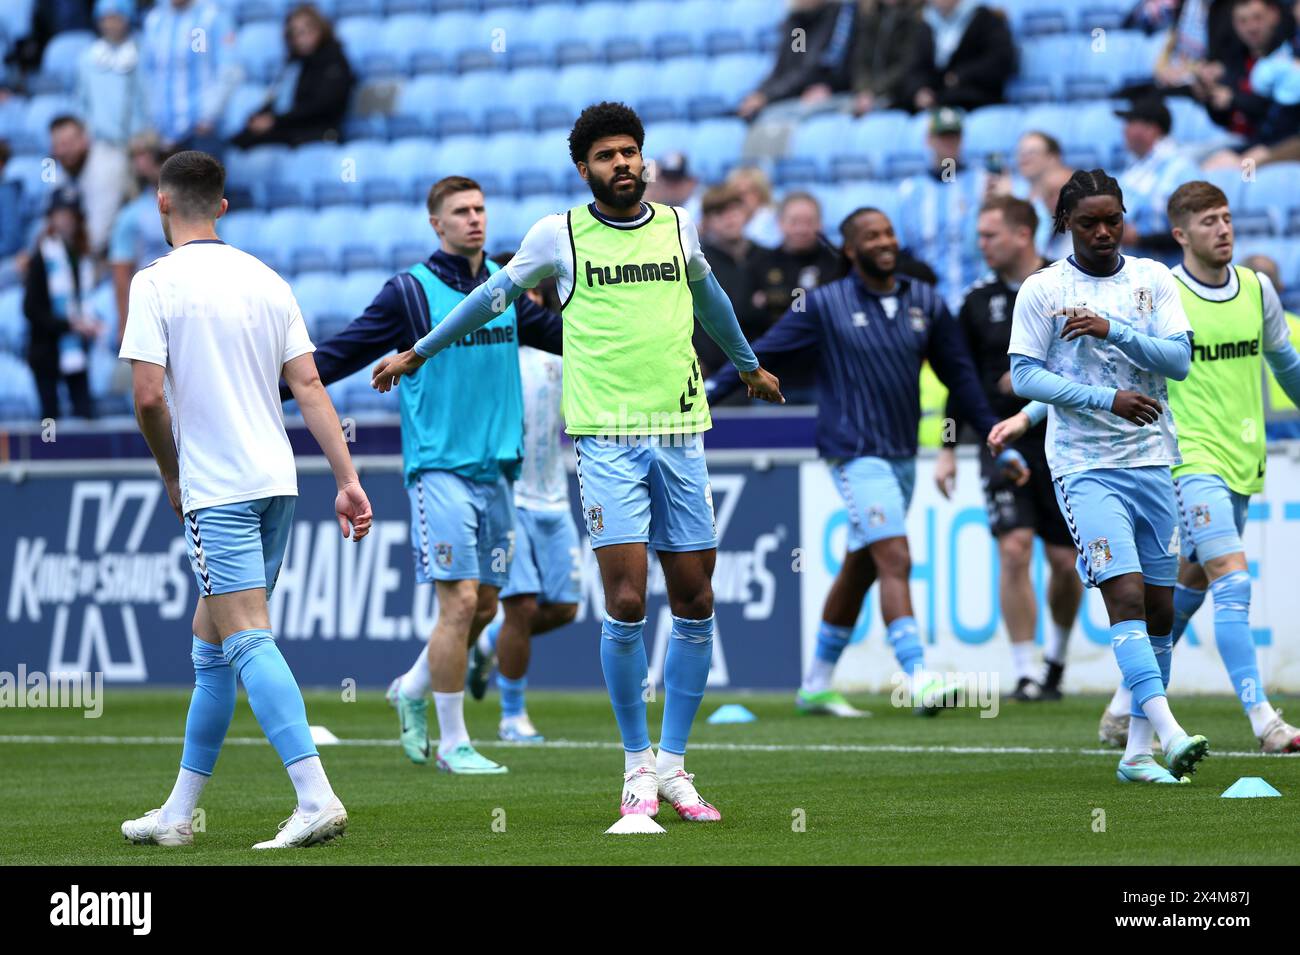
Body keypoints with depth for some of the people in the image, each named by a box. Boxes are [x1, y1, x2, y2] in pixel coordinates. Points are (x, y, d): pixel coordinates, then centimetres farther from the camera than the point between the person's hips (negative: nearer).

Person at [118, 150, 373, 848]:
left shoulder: (157, 283, -6)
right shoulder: (267, 280, 11)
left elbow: (149, 396, -12)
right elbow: (309, 386, 7)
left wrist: (172, 478, 4)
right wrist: (348, 480, 4)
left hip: (216, 490, -7)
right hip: (276, 481, 7)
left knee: (247, 640, -12)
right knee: (210, 641, 14)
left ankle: (316, 798, -25)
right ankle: (178, 814, 20)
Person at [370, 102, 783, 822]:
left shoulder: (676, 226, 10)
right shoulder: (559, 235, 1)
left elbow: (707, 295, 31)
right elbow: (494, 295, 17)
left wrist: (749, 364, 46)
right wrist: (418, 353, 26)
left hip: (681, 433, 4)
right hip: (607, 438, -3)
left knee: (694, 606, 2)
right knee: (626, 605, -11)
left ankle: (671, 763, 13)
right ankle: (638, 766, 3)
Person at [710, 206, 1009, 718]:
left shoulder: (926, 303, 8)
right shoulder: (823, 306, -5)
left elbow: (959, 373, 16)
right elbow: (763, 354, -1)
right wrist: (708, 392, -10)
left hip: (903, 456, 6)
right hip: (857, 455, -6)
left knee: (858, 570, 13)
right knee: (895, 560, -18)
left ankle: (816, 685, 23)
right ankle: (918, 679, -24)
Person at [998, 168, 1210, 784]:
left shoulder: (1152, 279, 8)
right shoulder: (1041, 290, 0)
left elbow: (1180, 360, 0)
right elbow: (1024, 375, -5)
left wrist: (1113, 330, -15)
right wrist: (1107, 398, -16)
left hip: (1153, 461, 4)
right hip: (1084, 466, -4)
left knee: (1159, 607, 4)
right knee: (1125, 594, -19)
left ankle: (1138, 750, 12)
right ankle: (1170, 734, -28)